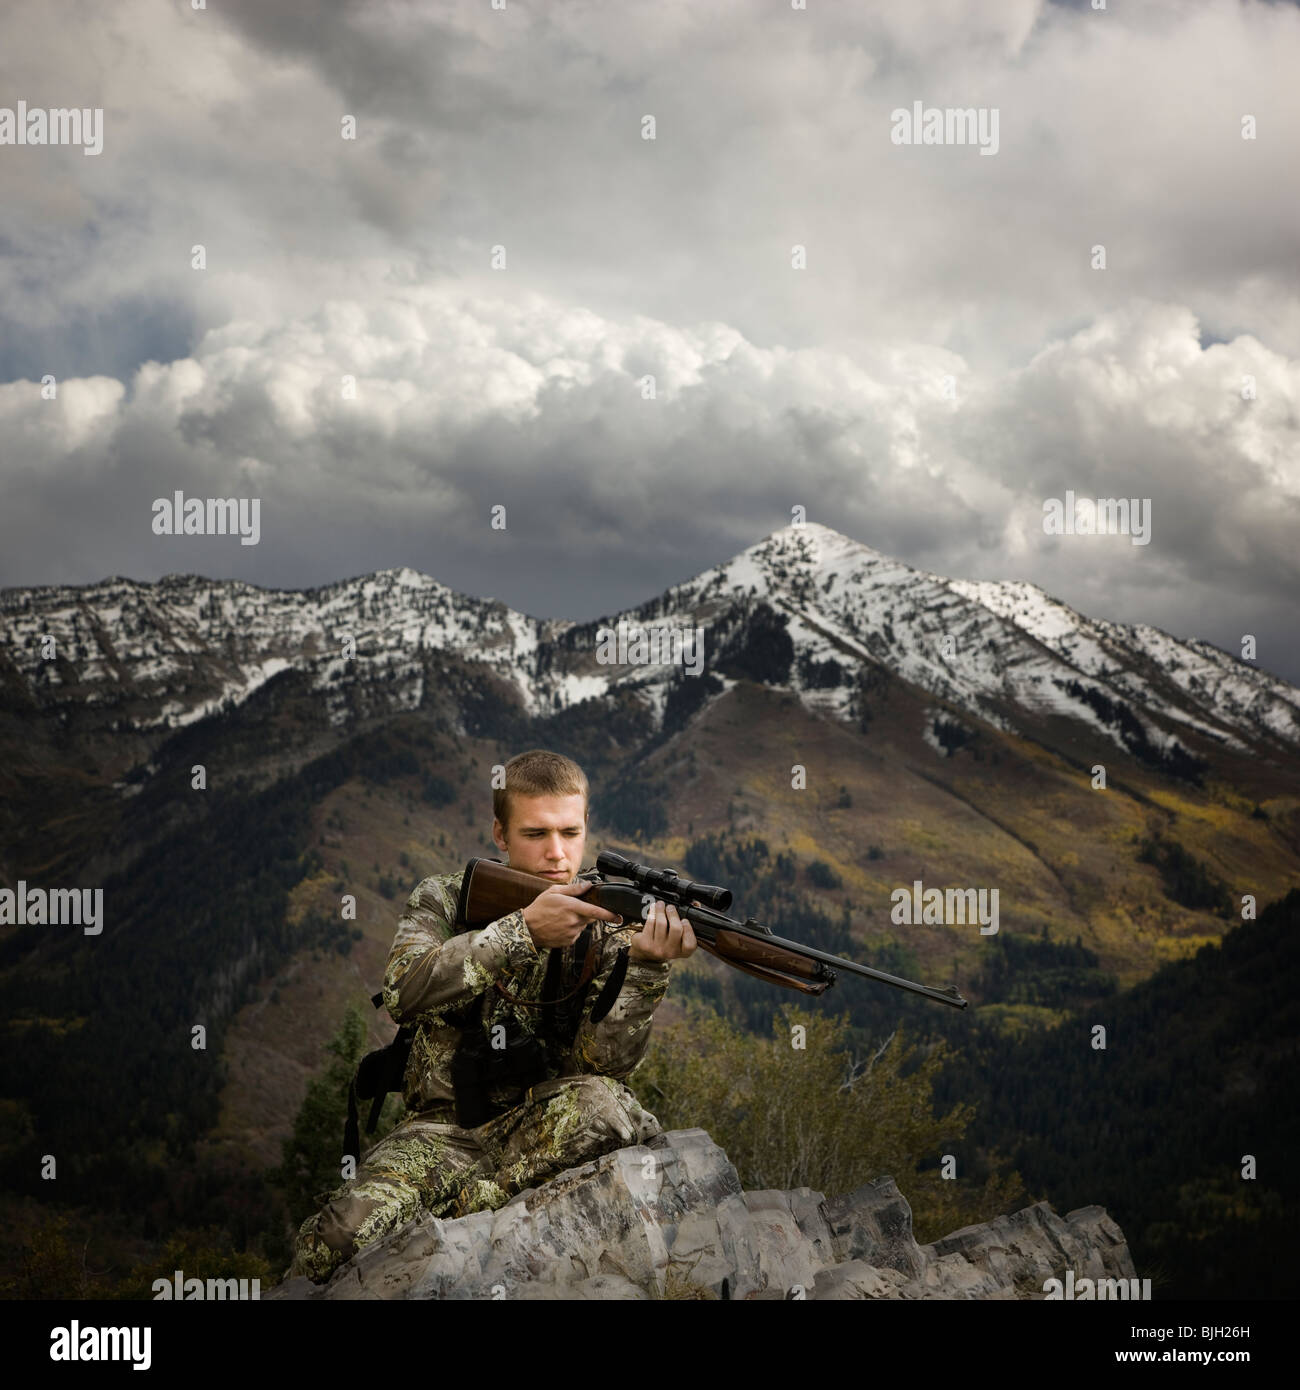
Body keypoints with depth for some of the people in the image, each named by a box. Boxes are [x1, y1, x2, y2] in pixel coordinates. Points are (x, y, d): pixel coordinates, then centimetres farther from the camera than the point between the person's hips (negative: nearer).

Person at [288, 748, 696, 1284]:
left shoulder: (605, 924, 3)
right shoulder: (446, 898, 2)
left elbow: (604, 1063, -10)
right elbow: (404, 992, -20)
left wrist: (647, 967, -28)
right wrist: (523, 930, -29)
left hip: (540, 1126, 1)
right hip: (445, 1128, -1)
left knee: (601, 1105, -36)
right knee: (340, 1238, -31)